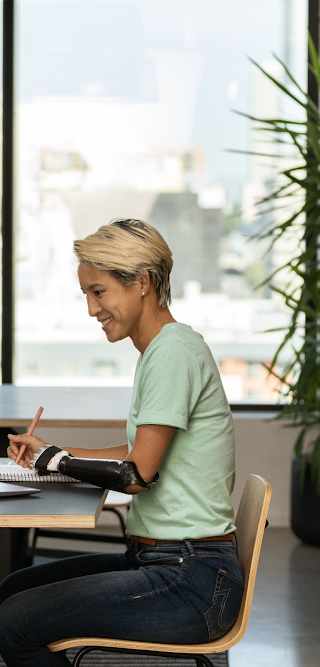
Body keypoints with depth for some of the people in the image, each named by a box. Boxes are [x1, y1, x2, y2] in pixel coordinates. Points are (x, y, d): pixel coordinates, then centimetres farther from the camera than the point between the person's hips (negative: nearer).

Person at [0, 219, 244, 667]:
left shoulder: (173, 350, -16)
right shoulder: (159, 349, 15)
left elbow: (137, 474, -18)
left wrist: (56, 459, -3)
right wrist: (47, 452, 16)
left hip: (191, 583, -10)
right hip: (160, 562, 10)